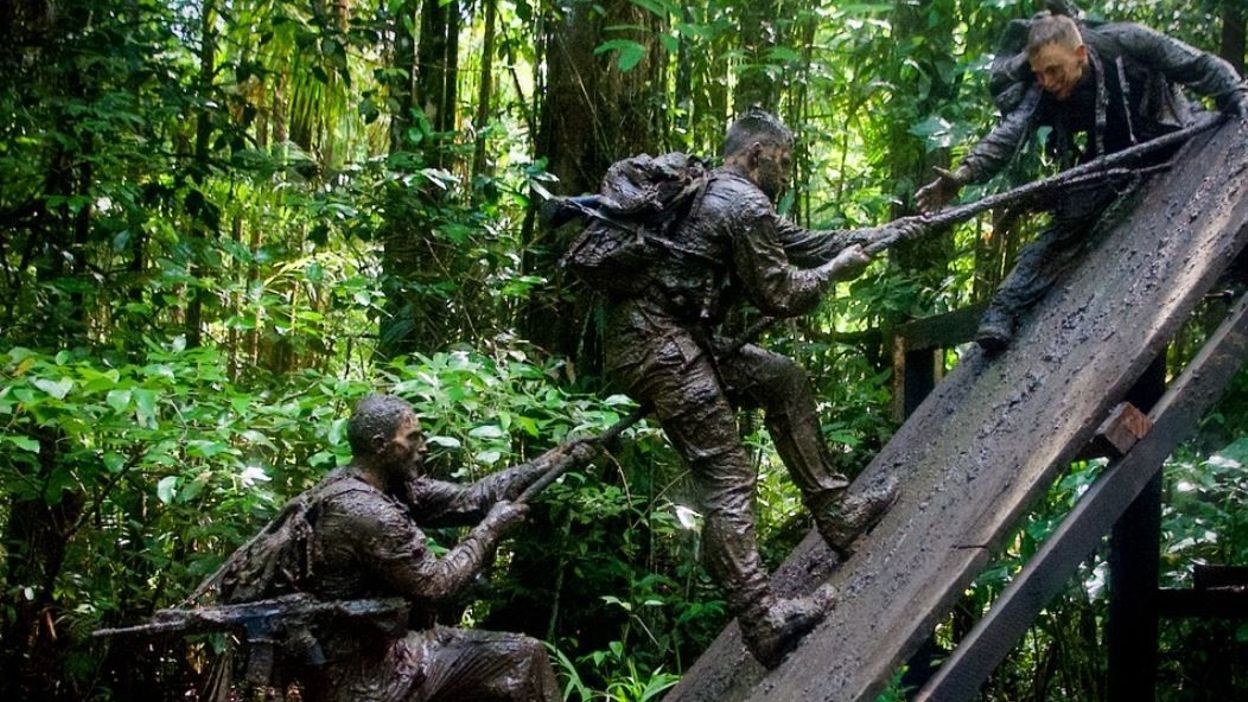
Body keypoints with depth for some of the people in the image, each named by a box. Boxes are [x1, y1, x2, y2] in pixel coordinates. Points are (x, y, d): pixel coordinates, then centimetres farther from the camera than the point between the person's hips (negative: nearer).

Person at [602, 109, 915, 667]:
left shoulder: (712, 193, 20)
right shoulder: (745, 205, -10)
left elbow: (792, 241, 28)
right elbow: (779, 295, -7)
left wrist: (872, 236, 31)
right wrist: (836, 269, 8)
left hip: (675, 338, 10)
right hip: (658, 346, -10)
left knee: (785, 380, 18)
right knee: (726, 479, -14)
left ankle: (835, 513, 19)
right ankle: (764, 624, -19)